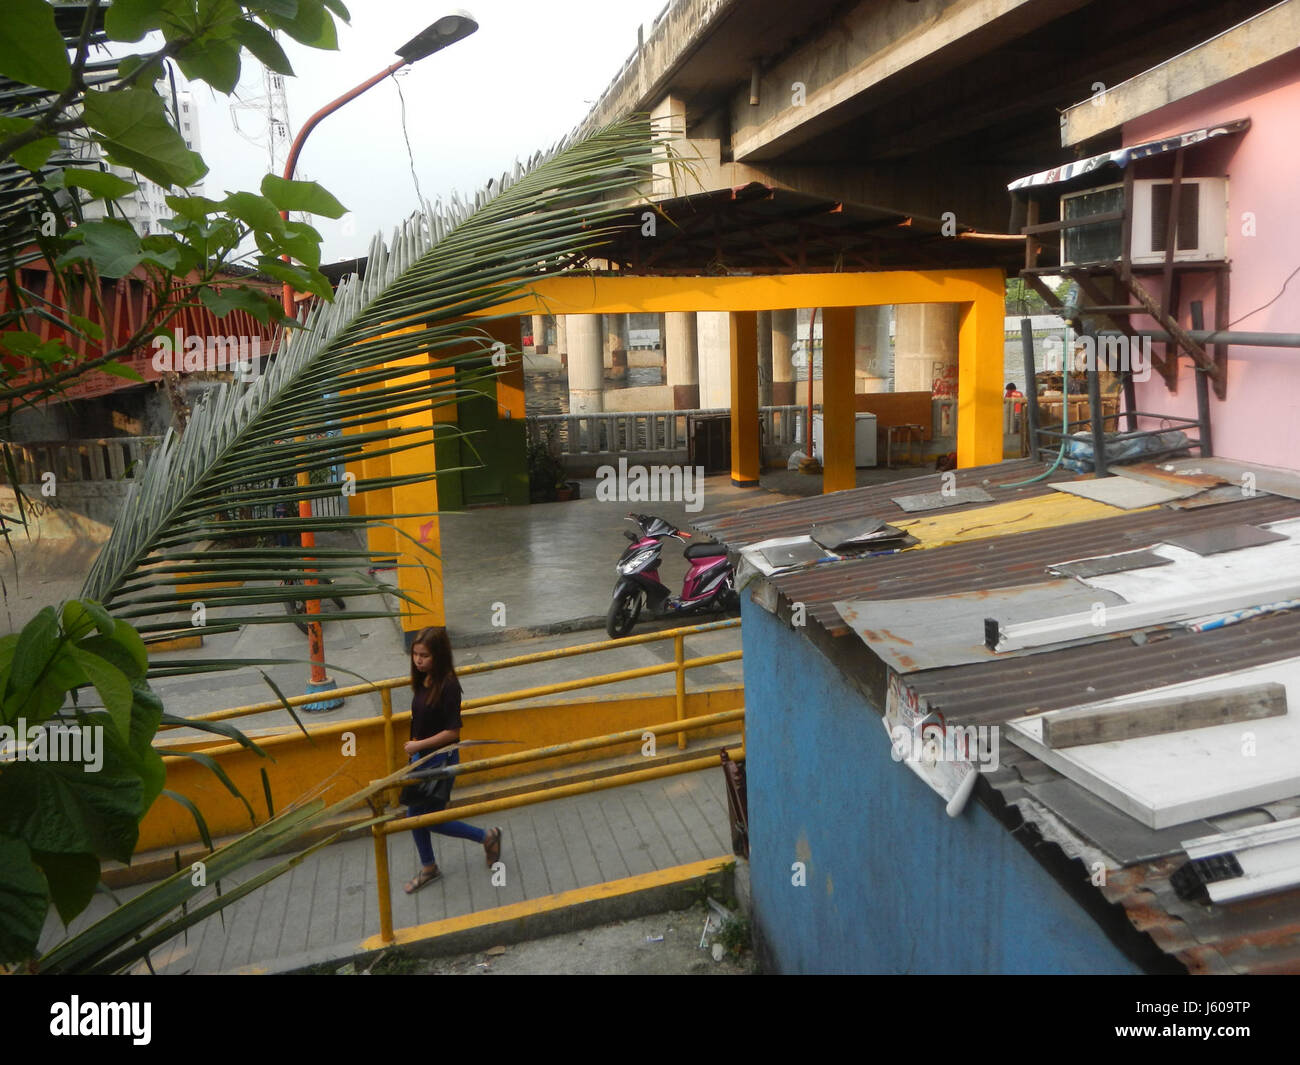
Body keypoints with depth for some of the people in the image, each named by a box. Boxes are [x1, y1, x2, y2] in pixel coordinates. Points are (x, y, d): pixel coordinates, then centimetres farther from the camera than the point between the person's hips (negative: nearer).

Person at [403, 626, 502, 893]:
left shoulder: (447, 686, -24)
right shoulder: (422, 681, -1)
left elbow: (452, 732, -23)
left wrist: (419, 745, -18)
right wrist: (415, 746, 9)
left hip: (441, 760, -8)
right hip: (421, 758, 8)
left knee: (433, 819, 3)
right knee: (414, 815, 16)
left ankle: (487, 837, 23)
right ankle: (429, 868, 37)